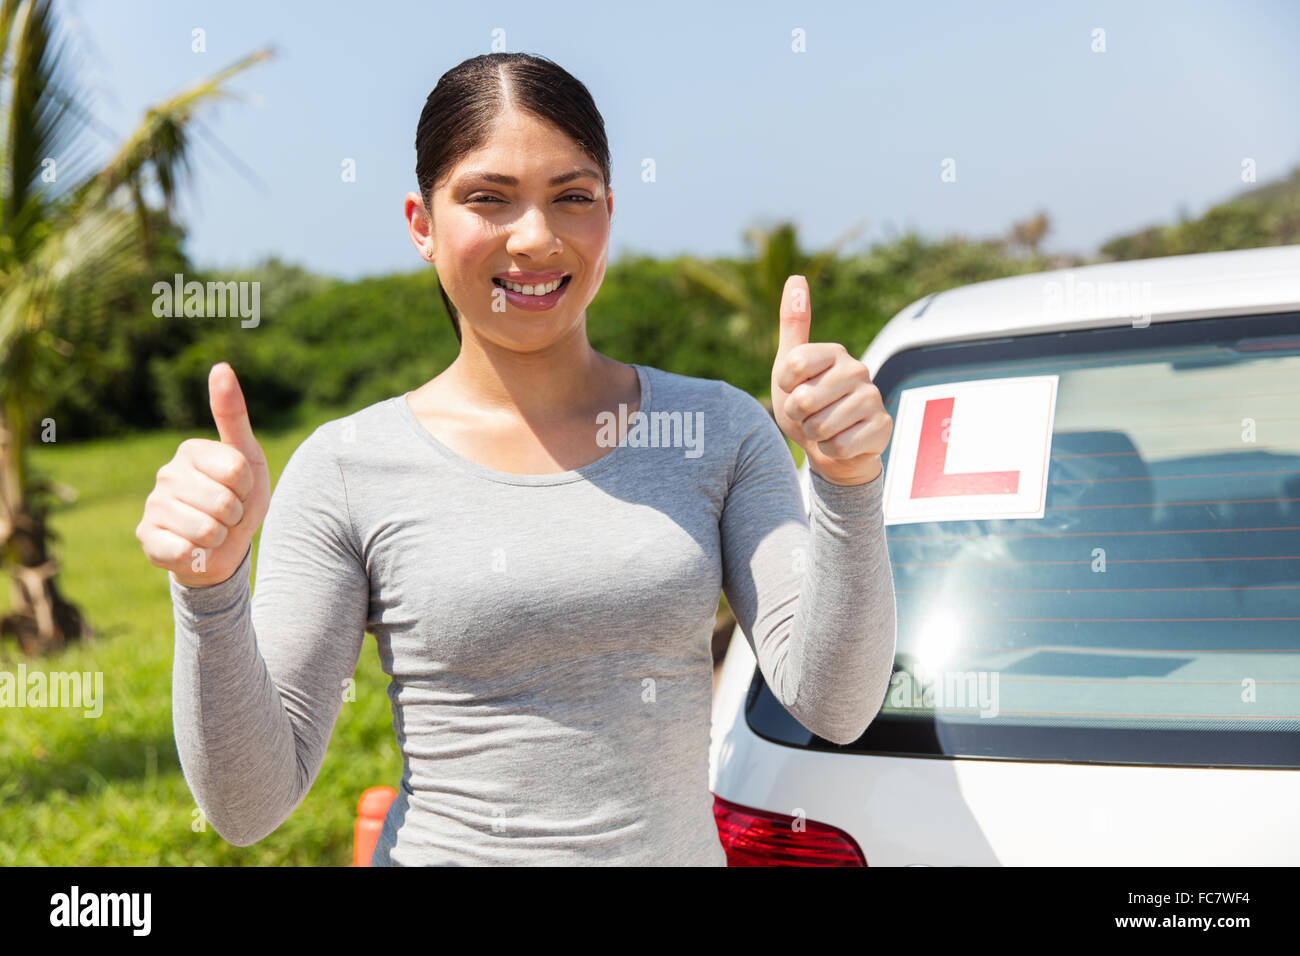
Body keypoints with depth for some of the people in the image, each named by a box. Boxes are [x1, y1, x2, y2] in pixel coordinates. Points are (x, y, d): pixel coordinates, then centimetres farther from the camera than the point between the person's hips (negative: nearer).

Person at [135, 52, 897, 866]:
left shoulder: (719, 429, -2)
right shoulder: (346, 470, -8)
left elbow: (833, 706, -11)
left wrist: (849, 486, -24)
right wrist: (210, 587, -25)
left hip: (681, 846, 2)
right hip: (446, 850, -2)